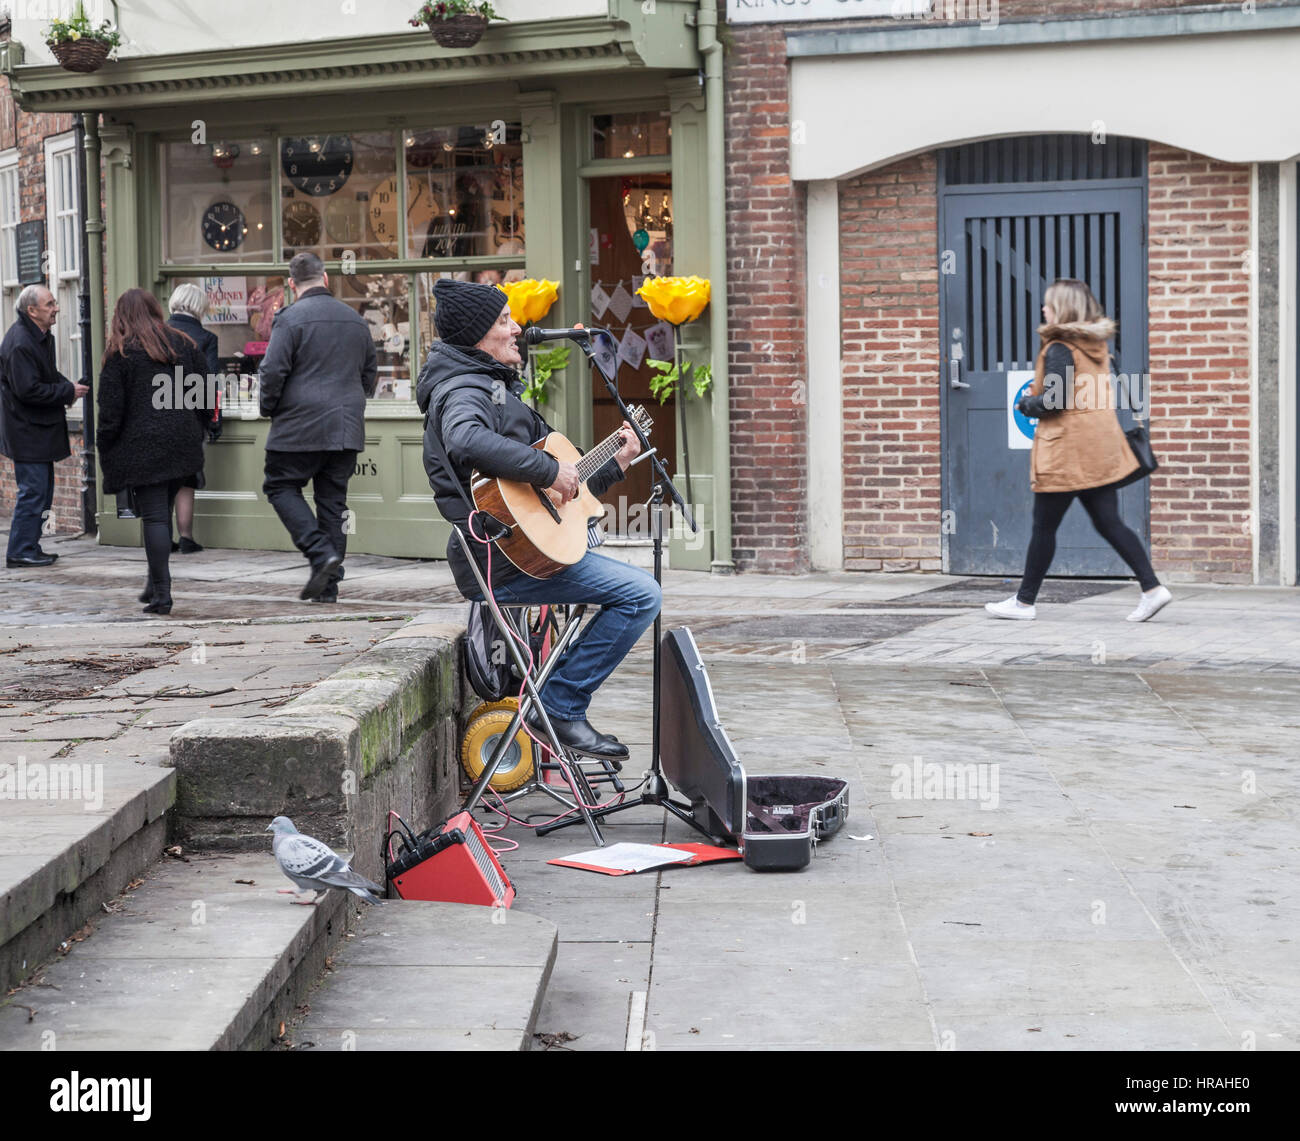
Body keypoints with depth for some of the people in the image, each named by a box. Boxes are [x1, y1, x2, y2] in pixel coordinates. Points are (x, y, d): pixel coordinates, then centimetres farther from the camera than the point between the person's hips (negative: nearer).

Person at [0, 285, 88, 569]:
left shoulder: (41, 337, 11)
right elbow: (28, 390, -24)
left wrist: (66, 385, 5)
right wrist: (68, 391, -17)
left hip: (41, 428, 10)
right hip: (27, 430, -10)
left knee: (42, 491, 14)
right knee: (32, 491, -7)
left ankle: (29, 547, 22)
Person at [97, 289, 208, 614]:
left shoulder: (119, 353, -4)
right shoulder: (184, 345, 9)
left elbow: (111, 410, -6)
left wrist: (105, 451, 2)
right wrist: (194, 432, 20)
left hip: (141, 447, -4)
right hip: (183, 444, 5)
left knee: (154, 517, -5)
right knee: (163, 512, 16)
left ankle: (162, 594, -8)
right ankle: (155, 583, 23)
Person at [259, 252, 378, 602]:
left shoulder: (290, 318, -9)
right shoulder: (355, 319, 12)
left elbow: (272, 371, -14)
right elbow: (370, 370, 20)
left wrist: (268, 408, 3)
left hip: (301, 427, -6)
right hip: (347, 429, 6)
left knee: (280, 486, 7)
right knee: (333, 500, 10)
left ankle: (321, 553, -11)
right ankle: (329, 585, 10)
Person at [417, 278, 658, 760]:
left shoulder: (495, 389, 22)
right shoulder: (464, 390, -12)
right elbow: (468, 442, -39)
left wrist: (615, 463, 23)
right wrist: (550, 470, -30)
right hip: (503, 562, -11)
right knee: (641, 593, -18)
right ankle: (562, 707, -10)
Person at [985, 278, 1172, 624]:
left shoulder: (1059, 348, -14)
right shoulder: (1096, 344, 12)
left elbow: (1054, 401, -20)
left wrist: (1026, 404, -1)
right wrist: (1038, 399, 17)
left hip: (1067, 452, -8)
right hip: (1100, 449, 8)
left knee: (1044, 527, 2)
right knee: (1109, 523, 8)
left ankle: (1024, 601, 11)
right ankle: (1152, 588, -2)